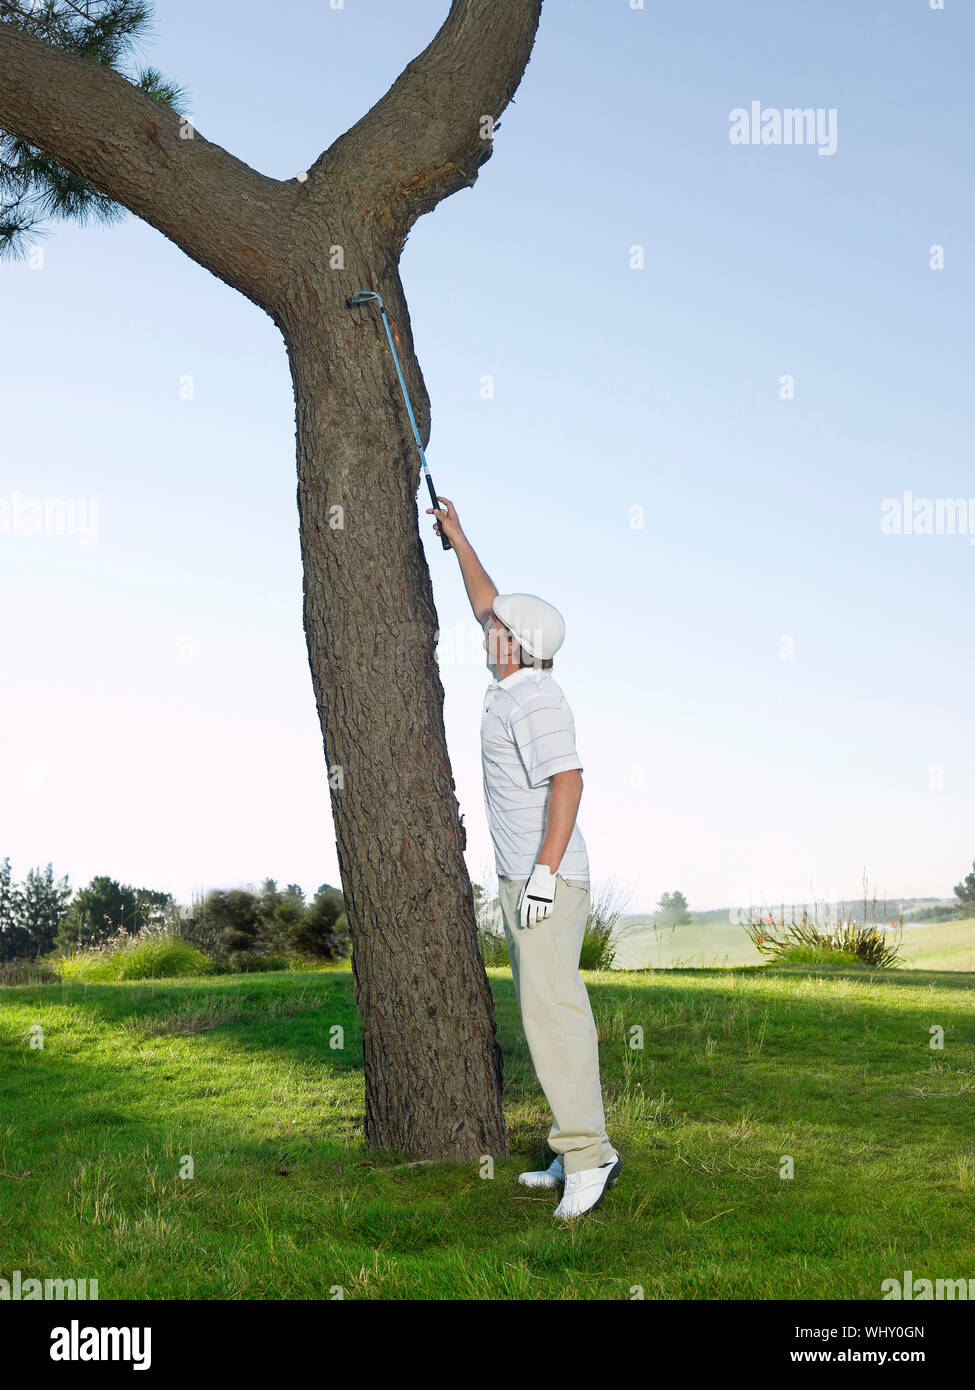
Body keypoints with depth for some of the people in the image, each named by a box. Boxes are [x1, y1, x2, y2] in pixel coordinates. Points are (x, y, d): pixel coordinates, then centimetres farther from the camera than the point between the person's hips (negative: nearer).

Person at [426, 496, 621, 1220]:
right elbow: (488, 603, 29)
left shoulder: (535, 700, -15)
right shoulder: (521, 682, 13)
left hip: (547, 879, -10)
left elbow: (567, 781, -25)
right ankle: (579, 1150, 13)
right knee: (553, 1006, 9)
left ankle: (586, 1153, -13)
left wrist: (545, 872, -29)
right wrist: (457, 537, 32)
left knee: (551, 1008, -14)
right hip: (525, 879, 10)